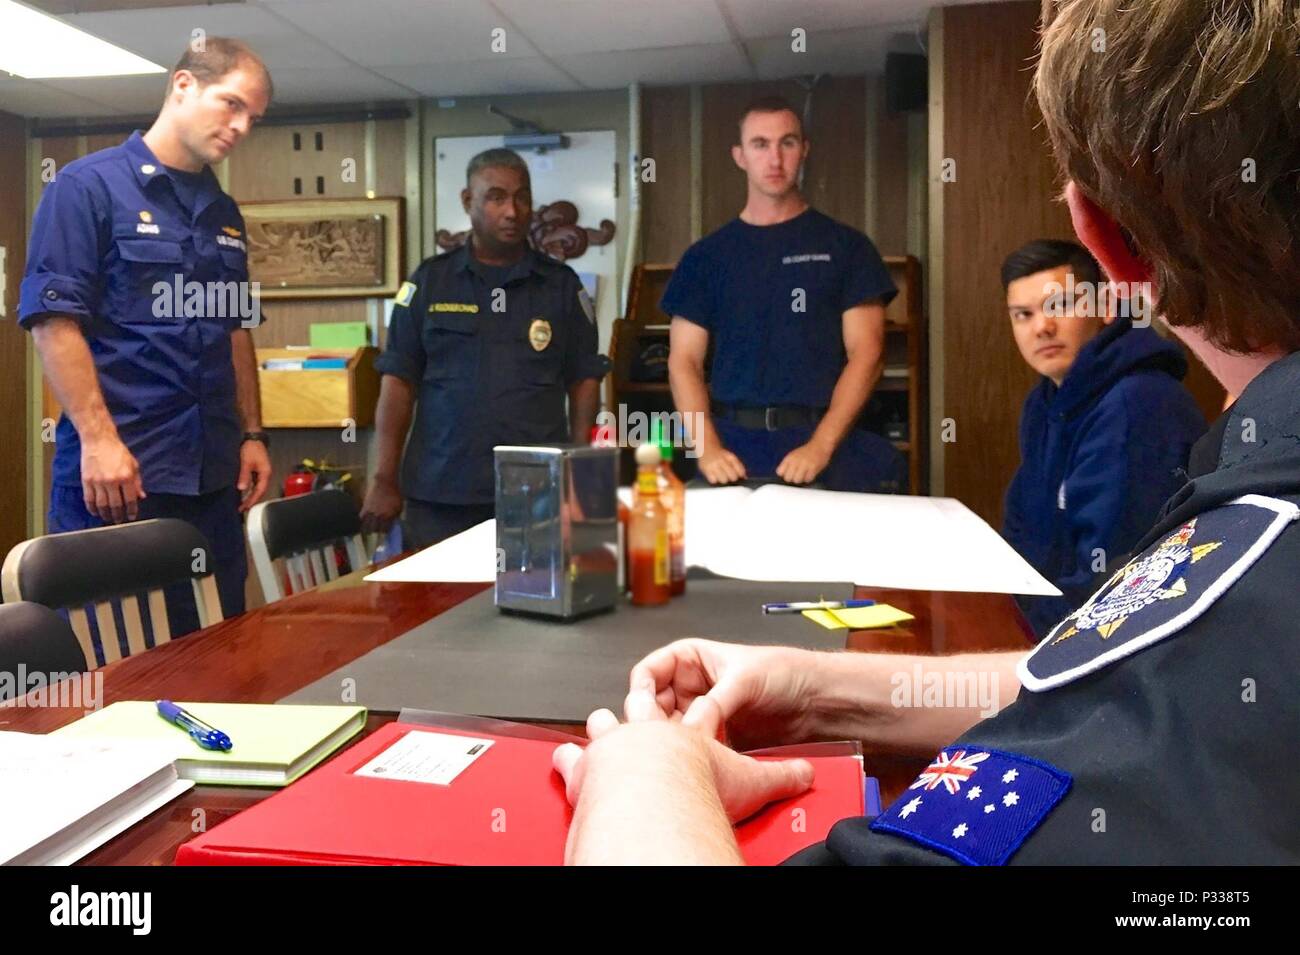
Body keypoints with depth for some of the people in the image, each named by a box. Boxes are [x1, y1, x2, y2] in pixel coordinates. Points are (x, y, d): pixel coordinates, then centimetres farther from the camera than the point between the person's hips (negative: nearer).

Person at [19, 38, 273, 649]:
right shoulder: (88, 186, -3)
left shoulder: (225, 214, 17)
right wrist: (98, 438, -18)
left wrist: (252, 435, 12)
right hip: (115, 471, -6)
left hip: (213, 473, 6)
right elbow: (53, 319, -10)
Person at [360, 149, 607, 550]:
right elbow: (399, 382, 4)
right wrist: (384, 480, -1)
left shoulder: (562, 285, 7)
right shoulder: (428, 282, 5)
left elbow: (584, 382, 7)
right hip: (439, 499, 0)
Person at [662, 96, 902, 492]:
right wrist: (708, 447, -12)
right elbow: (684, 361, 4)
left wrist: (819, 446, -15)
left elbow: (865, 353, -1)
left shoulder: (846, 246, 6)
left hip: (824, 441, -1)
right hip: (734, 443, 1)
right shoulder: (707, 255, 9)